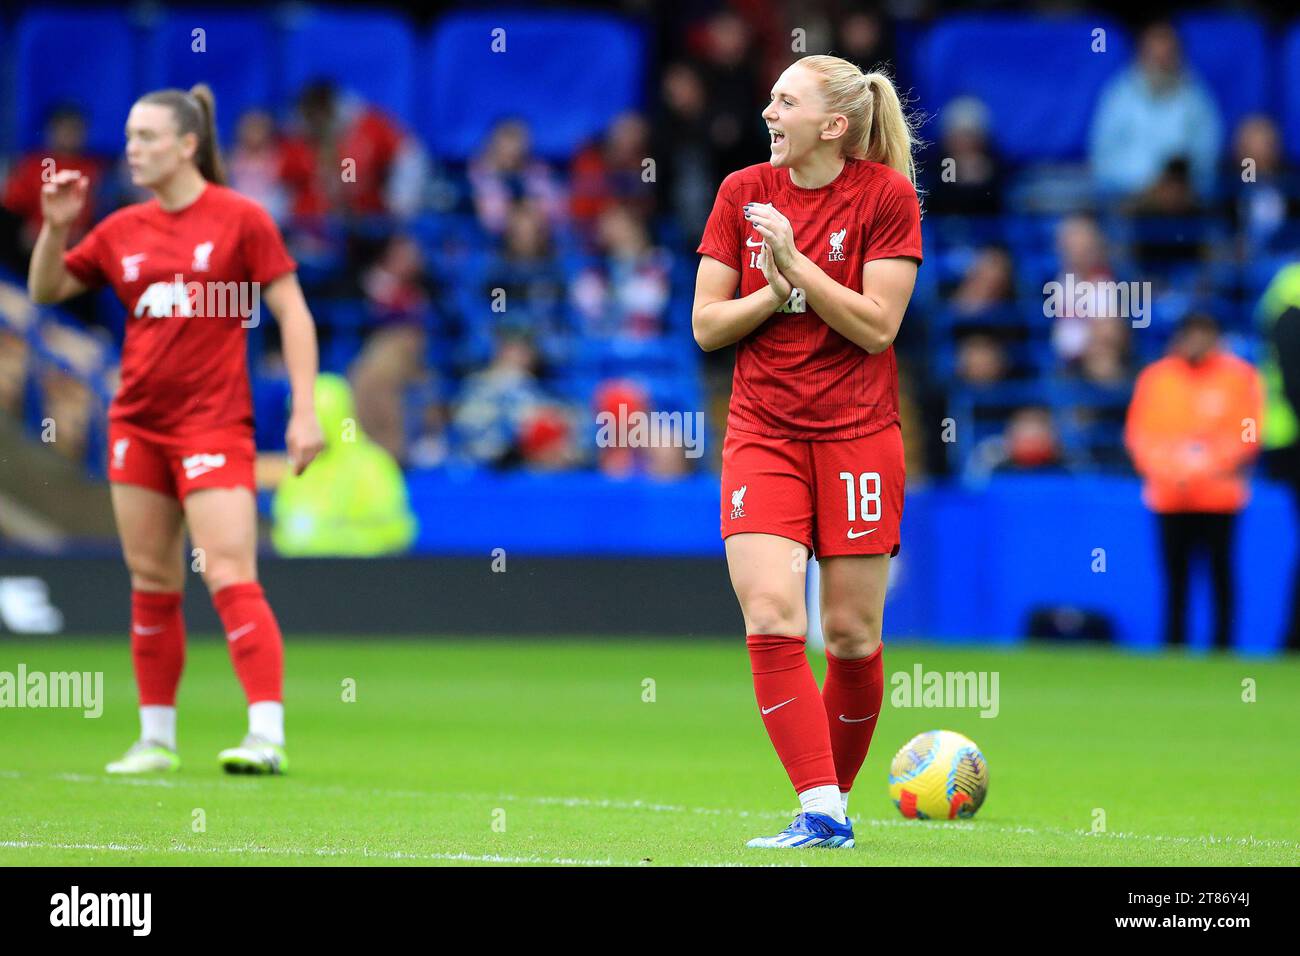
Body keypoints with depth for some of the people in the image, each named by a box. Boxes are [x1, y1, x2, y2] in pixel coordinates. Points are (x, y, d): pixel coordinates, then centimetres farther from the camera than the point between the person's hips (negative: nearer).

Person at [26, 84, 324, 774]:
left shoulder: (239, 219, -5)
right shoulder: (121, 231, 8)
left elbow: (292, 312, -4)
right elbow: (45, 290, 17)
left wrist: (305, 409, -11)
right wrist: (55, 227, -1)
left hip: (213, 424, -5)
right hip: (137, 424, 5)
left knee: (229, 575, -14)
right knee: (152, 582, 8)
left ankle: (268, 735, -18)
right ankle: (155, 738, 16)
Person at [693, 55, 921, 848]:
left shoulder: (886, 193, -5)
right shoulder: (743, 193, 5)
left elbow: (876, 324, -11)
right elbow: (706, 325, 4)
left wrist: (794, 263, -18)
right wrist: (775, 294, -12)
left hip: (857, 434, -2)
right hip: (763, 433, 2)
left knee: (852, 634, 2)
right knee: (771, 619, -15)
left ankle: (837, 797, 22)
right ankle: (820, 812, -16)